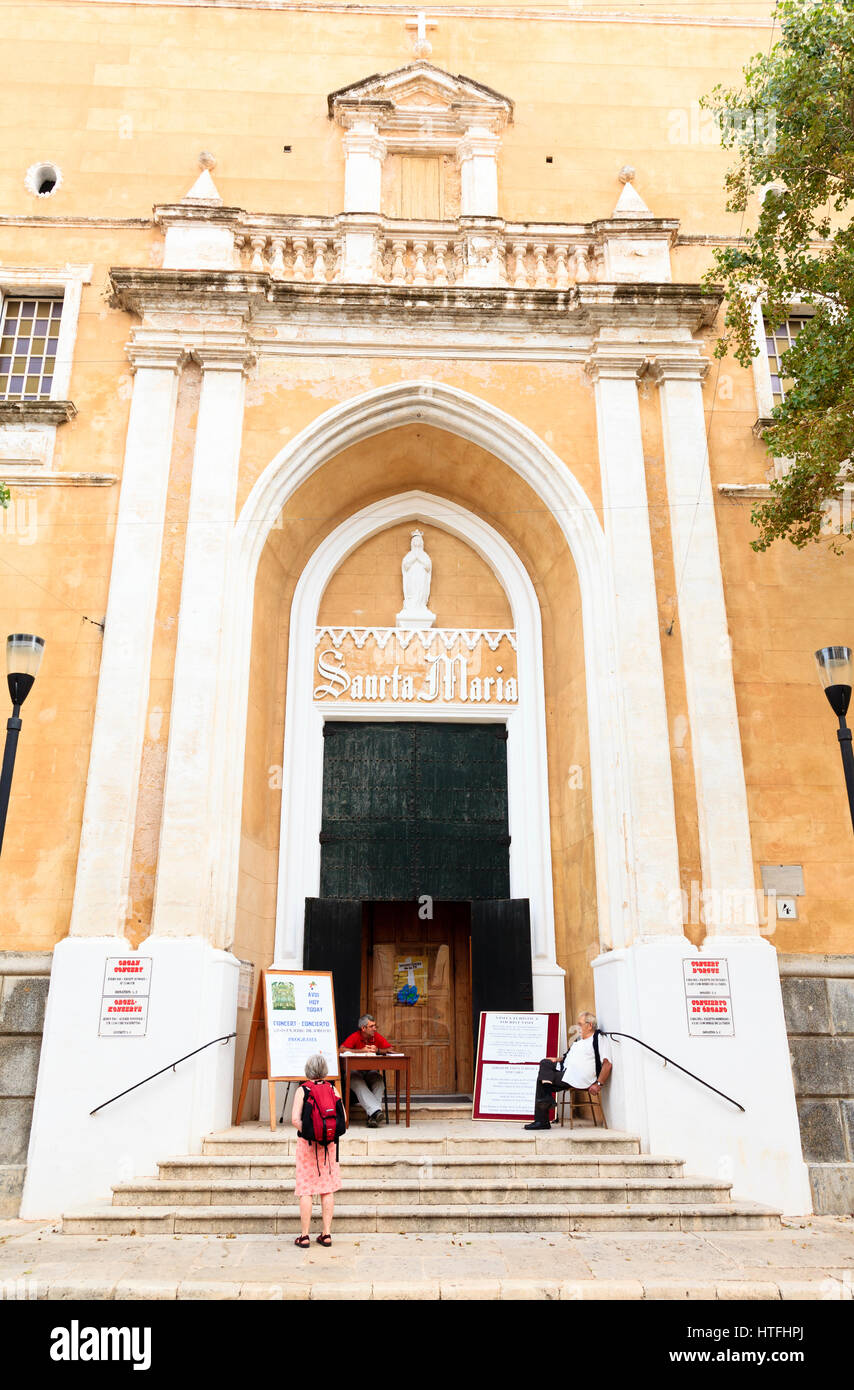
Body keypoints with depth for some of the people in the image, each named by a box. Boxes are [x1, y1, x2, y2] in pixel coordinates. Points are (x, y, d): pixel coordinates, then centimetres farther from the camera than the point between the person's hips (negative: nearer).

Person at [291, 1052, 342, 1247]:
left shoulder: (302, 1090, -7)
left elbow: (295, 1120, -16)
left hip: (306, 1143, -2)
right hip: (328, 1144, 3)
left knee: (306, 1190, 4)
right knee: (327, 1189, 10)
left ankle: (304, 1236, 6)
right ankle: (326, 1234, 13)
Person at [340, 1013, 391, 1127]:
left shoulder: (377, 1037, 2)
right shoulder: (355, 1037, -10)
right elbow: (342, 1049, -23)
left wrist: (378, 1050, -19)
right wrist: (362, 1050, -24)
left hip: (372, 1071, 3)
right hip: (355, 1071, -3)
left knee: (379, 1083, -29)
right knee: (358, 1085, -35)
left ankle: (372, 1116, -34)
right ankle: (376, 1110, -48)